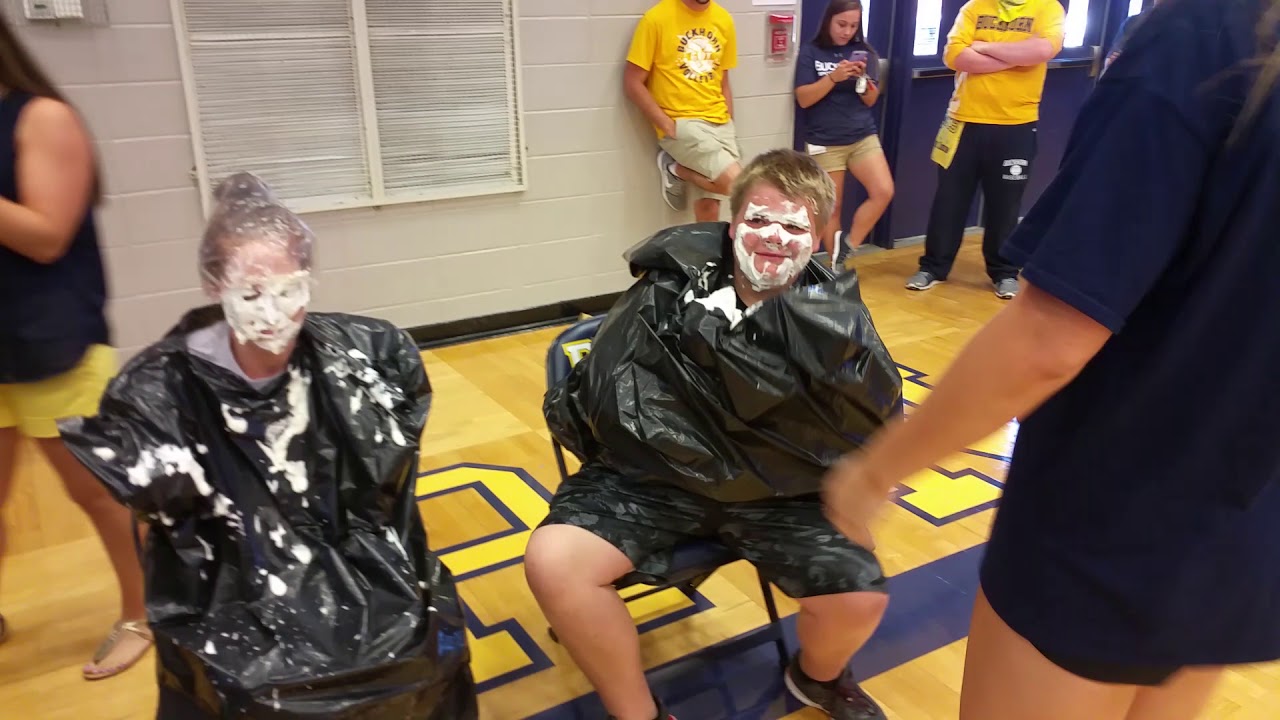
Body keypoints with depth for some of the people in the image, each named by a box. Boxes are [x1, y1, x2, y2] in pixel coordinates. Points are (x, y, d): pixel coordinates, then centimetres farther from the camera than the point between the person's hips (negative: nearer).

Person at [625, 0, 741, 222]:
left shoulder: (724, 20, 7)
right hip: (682, 122, -5)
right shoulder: (657, 18, -9)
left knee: (709, 205, -5)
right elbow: (632, 83, -8)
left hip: (719, 121, 5)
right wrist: (667, 125, -13)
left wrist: (729, 126, 10)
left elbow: (723, 82, 15)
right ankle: (675, 168, 2)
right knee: (737, 183, -19)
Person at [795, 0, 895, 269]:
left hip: (863, 136, 3)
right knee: (831, 208, 2)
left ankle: (847, 247, 0)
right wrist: (833, 77, -21)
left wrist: (863, 77, -15)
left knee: (884, 191, -15)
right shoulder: (811, 52, 0)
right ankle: (835, 265, 16)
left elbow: (871, 100, 5)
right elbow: (803, 99, -9)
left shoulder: (864, 52, 8)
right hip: (825, 142, -3)